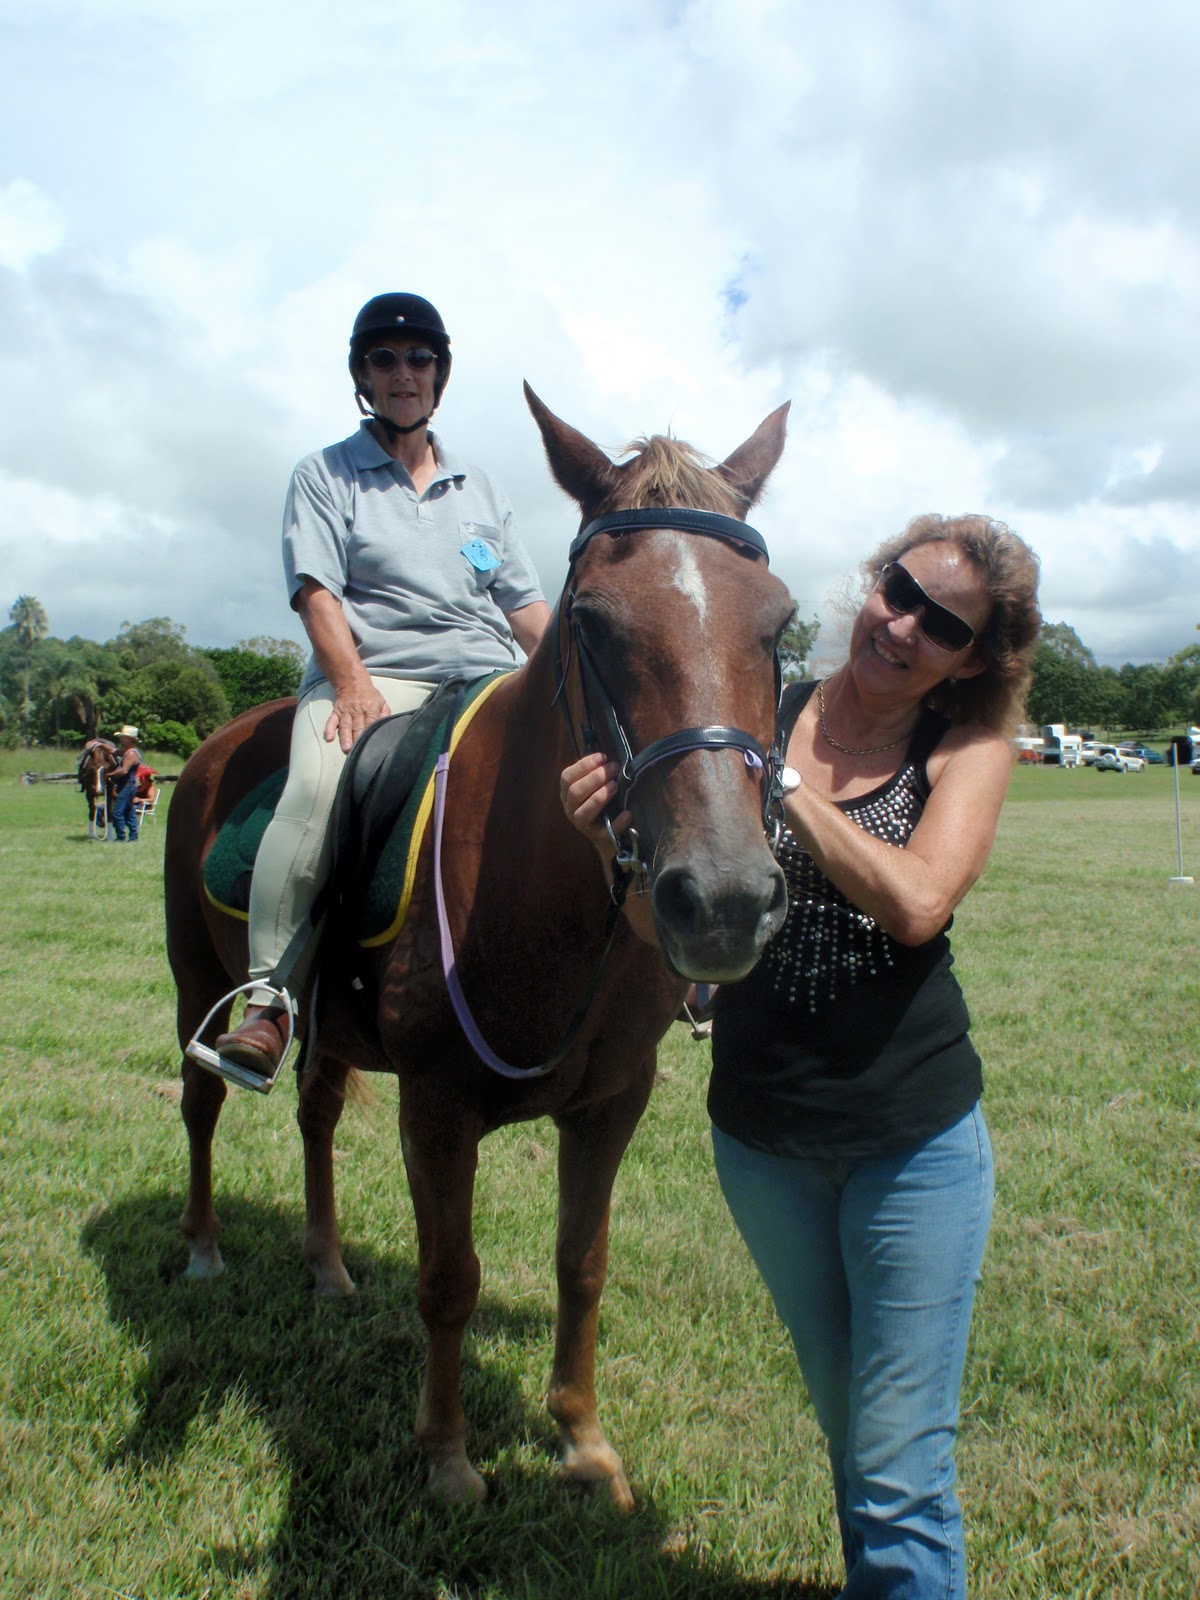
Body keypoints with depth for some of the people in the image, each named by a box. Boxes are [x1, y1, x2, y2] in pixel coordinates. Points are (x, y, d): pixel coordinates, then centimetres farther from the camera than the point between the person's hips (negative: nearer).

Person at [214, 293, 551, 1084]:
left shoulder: (479, 486, 24)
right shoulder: (325, 475, 12)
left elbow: (526, 604, 20)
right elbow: (318, 591, -2)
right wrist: (354, 685, -19)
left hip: (489, 679, 5)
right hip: (369, 678, -4)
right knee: (319, 786, -34)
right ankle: (269, 1000, -28)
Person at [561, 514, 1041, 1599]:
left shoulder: (968, 752, -7)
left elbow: (917, 903, -26)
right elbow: (669, 921, -7)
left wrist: (782, 779, -27)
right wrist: (610, 836, -26)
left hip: (915, 1141, -2)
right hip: (760, 1133, 3)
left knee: (899, 1474, 6)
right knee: (845, 1424, 25)